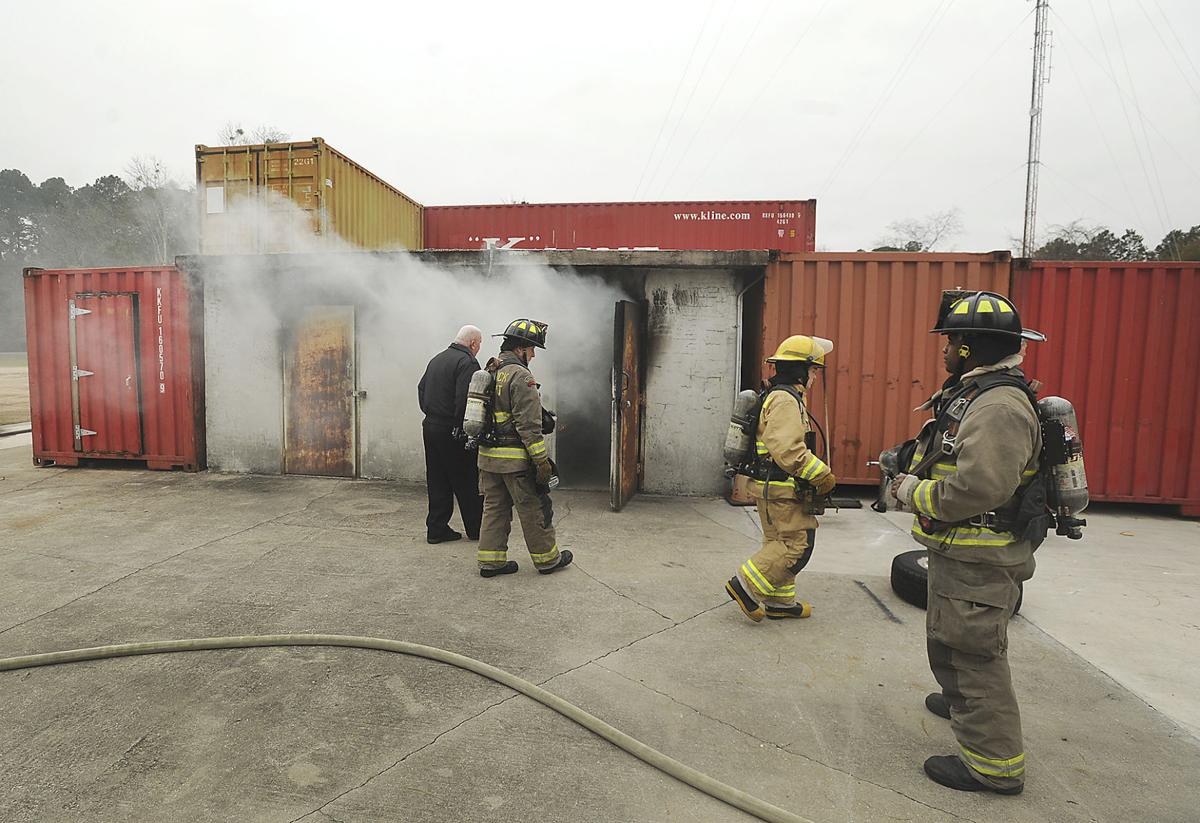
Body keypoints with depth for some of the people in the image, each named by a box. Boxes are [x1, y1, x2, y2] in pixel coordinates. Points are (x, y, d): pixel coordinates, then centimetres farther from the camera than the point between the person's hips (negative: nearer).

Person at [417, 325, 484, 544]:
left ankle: (436, 529, 17)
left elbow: (421, 389, 20)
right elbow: (465, 400, -23)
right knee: (466, 483, 4)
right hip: (453, 433, -8)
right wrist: (462, 428, -15)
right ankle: (475, 529, 15)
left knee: (437, 482, 13)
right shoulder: (467, 362, -13)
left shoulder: (436, 359, 15)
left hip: (430, 427, 8)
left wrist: (430, 413, 18)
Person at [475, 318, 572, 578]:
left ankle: (490, 560, 18)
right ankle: (547, 558, 18)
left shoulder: (489, 372, 13)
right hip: (515, 459, -8)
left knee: (495, 507, 15)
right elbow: (528, 424, -20)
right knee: (534, 509, 5)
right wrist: (542, 460, -17)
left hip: (487, 456, 8)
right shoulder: (521, 376, -16)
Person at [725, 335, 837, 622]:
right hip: (781, 489, -11)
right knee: (798, 545, -6)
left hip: (771, 487, 11)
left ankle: (779, 602, 26)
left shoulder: (776, 395, 17)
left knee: (779, 543, 16)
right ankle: (745, 586, -3)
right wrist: (823, 475, -19)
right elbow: (788, 450, -28)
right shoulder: (786, 399, -17)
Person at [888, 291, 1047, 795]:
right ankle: (961, 702, 51)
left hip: (978, 562, -11)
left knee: (973, 652, 0)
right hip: (958, 551, 11)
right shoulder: (975, 395, 11)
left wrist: (913, 493, -19)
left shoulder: (999, 407, -24)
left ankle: (993, 764, 14)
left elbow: (978, 487, -34)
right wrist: (912, 476, 4)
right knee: (948, 640, 28)